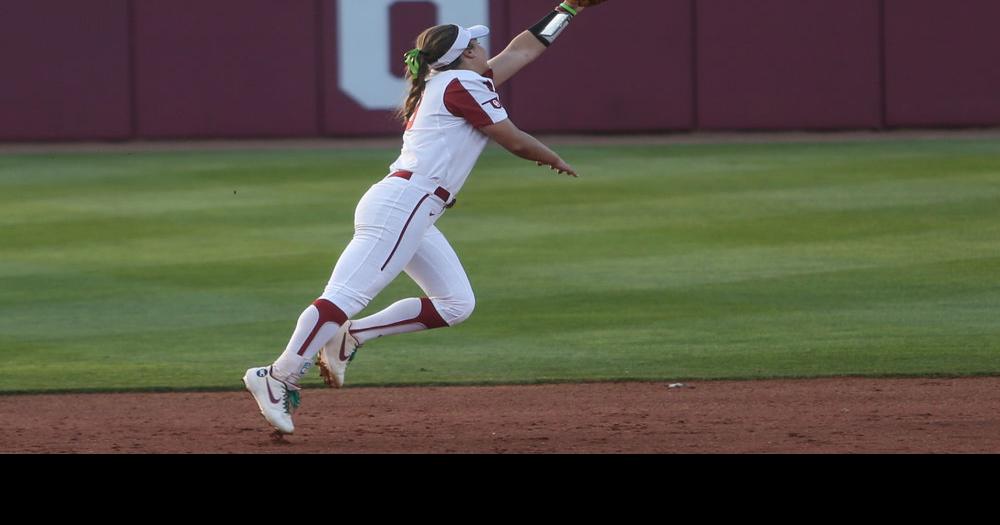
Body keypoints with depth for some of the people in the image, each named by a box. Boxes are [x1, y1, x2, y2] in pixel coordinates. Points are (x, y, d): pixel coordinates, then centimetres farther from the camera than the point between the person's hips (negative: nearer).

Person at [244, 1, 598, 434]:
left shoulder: (442, 85, 24)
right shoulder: (464, 85, -3)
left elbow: (522, 51, 33)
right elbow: (515, 141, -1)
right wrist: (553, 159, 18)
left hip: (414, 217, 10)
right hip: (401, 203, -10)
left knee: (456, 303, 6)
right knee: (347, 295, -18)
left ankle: (350, 336, 5)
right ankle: (279, 378, -26)